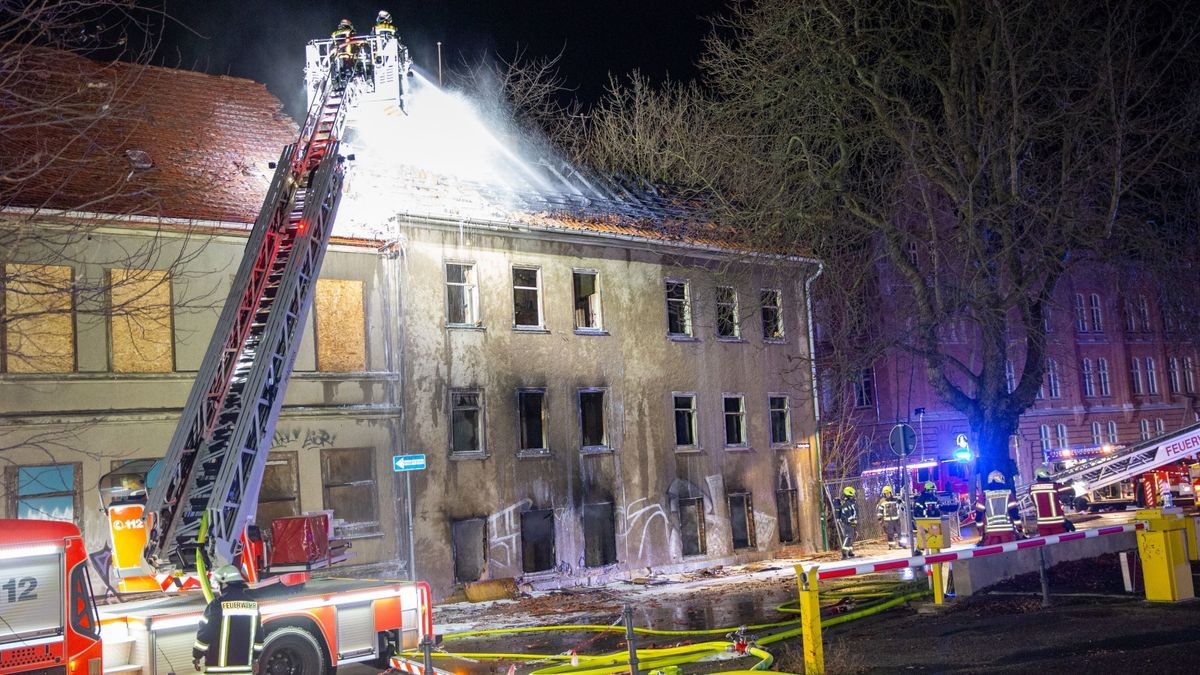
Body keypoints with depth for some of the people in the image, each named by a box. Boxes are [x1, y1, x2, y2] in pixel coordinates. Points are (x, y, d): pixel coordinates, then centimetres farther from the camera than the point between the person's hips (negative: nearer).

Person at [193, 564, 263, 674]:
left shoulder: (218, 604, -11)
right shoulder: (252, 604, 6)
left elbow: (204, 632, -8)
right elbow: (258, 634, 11)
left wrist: (197, 656, 5)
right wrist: (255, 658, 20)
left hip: (219, 664, -5)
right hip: (244, 663, 5)